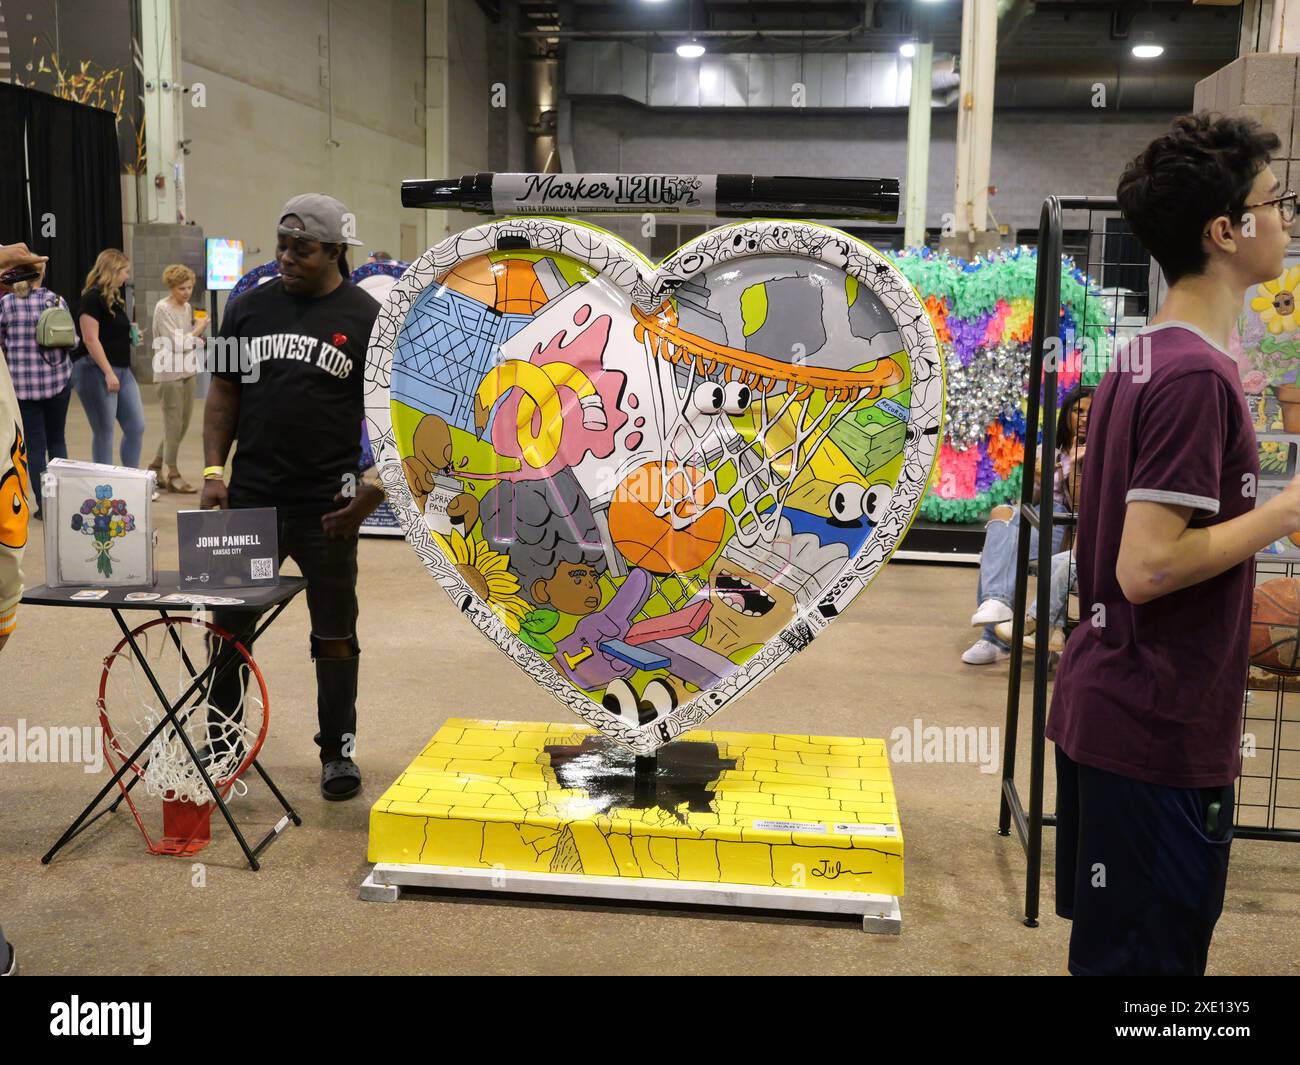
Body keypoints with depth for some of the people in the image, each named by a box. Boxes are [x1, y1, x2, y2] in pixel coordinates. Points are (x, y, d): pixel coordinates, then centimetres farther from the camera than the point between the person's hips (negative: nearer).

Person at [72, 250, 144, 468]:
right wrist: (108, 372, -22)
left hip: (122, 369, 9)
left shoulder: (114, 298, 14)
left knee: (136, 427, 6)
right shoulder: (93, 298, -12)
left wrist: (130, 337, 11)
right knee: (104, 431, -2)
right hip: (96, 371, -9)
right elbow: (90, 339, -19)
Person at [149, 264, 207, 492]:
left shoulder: (187, 307, 11)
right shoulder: (163, 308, -11)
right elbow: (176, 343, -16)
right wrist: (198, 330, -7)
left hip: (187, 370, 7)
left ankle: (156, 466, 25)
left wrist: (198, 337, -2)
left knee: (182, 423, 11)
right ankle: (173, 475, 7)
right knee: (174, 423, -2)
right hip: (169, 372, -7)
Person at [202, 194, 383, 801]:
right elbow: (223, 394, 11)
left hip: (327, 506, -3)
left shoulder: (366, 319, -2)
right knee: (228, 625, 9)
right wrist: (214, 470, 0)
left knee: (334, 633, 8)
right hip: (250, 499, 3)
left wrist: (375, 486, -12)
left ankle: (337, 752, 22)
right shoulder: (249, 309, 8)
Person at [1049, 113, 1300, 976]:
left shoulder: (1141, 357, 10)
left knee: (1111, 947, 21)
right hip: (1161, 734, -9)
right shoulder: (1198, 376, -20)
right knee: (1150, 957, 4)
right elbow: (1148, 566, -25)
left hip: (1107, 710, 9)